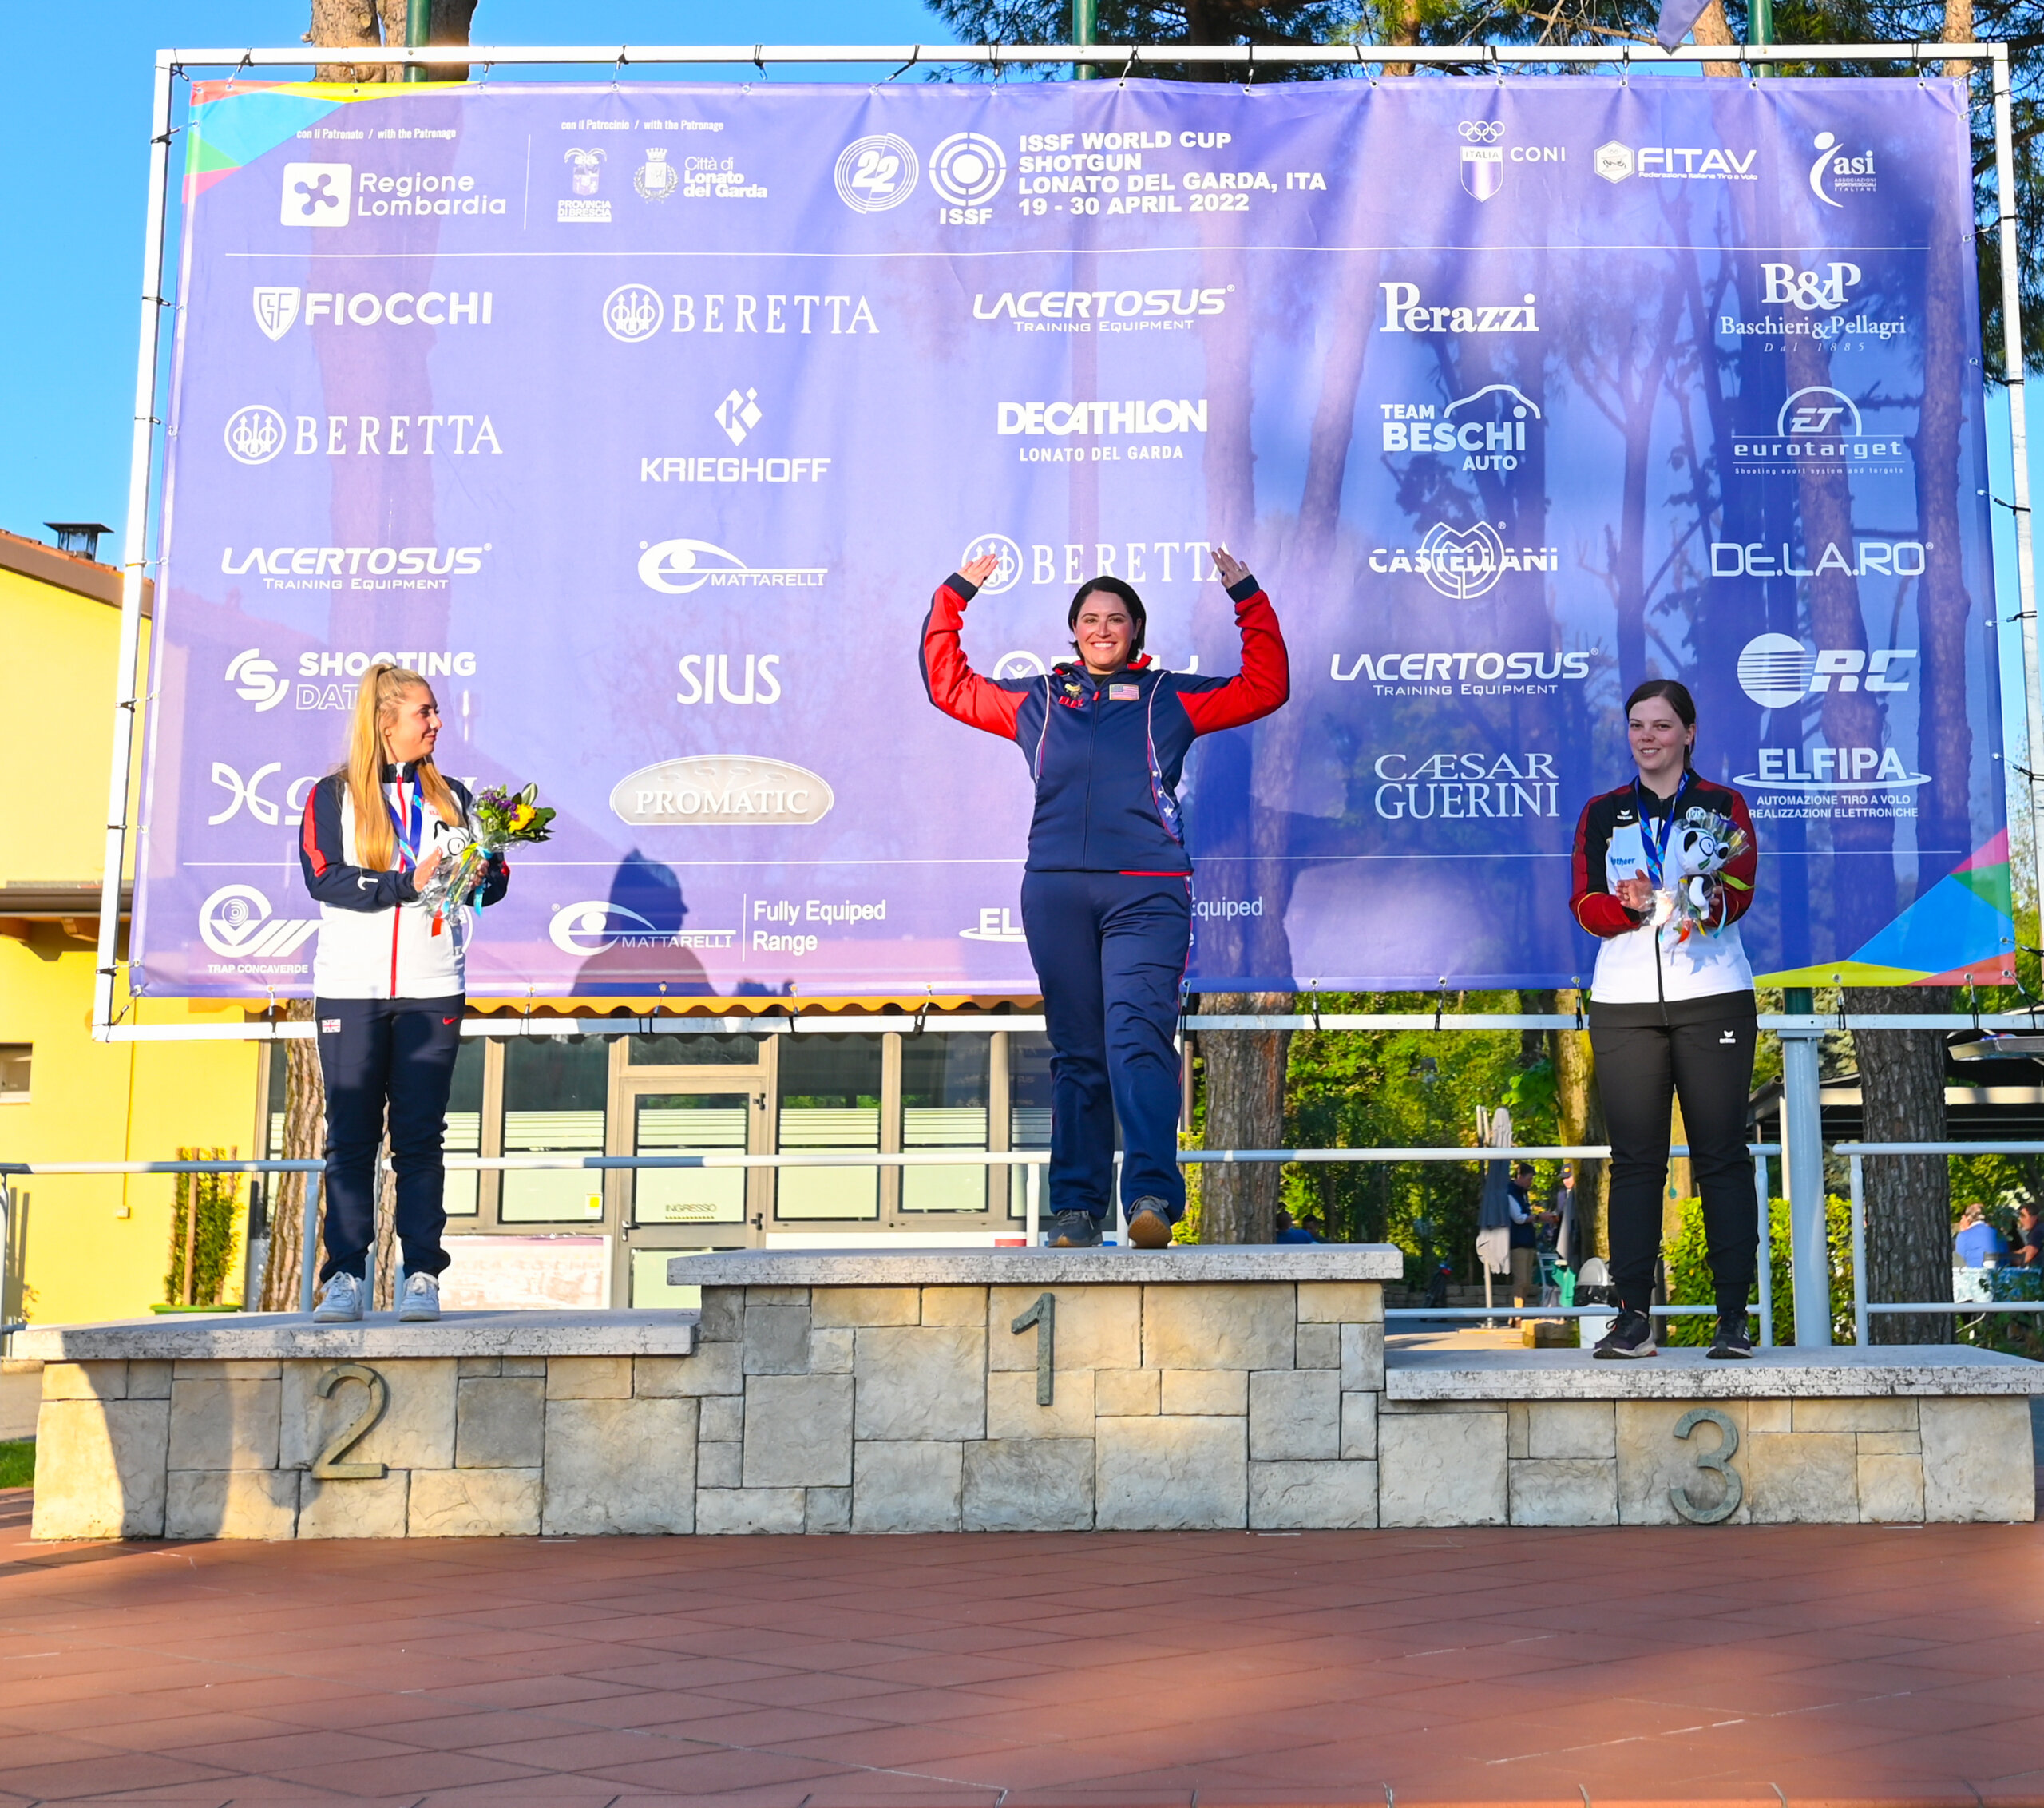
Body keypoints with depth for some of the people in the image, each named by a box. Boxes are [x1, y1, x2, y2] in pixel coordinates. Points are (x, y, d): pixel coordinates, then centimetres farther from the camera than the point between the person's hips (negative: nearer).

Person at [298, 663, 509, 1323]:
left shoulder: (451, 796, 15)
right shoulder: (333, 795, 7)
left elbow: (492, 883, 10)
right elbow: (324, 878, -8)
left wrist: (481, 870, -13)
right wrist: (409, 883, -16)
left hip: (432, 989, 1)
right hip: (350, 988, -1)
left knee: (419, 1136, 0)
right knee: (350, 1137, -1)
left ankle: (422, 1276, 1)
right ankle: (345, 1276, 2)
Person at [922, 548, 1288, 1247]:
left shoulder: (1171, 697, 16)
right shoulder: (1037, 698, 21)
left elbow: (1265, 686, 17)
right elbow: (947, 684, 29)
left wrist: (1248, 599, 14)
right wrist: (954, 596, 26)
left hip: (1147, 892, -2)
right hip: (1055, 892, 2)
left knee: (1138, 1034, -18)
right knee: (1076, 1052, 4)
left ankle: (1153, 1195, -25)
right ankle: (1076, 1205, 8)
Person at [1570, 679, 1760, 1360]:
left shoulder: (1723, 806, 10)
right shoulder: (1602, 813, 14)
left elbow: (1739, 892, -5)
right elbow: (1586, 904, 2)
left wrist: (1706, 901, -28)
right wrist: (1633, 905, -19)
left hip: (1712, 996, -1)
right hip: (1624, 999, 1)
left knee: (1721, 1154, -3)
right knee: (1634, 1157, -1)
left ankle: (1733, 1317, 0)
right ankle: (1633, 1317, 0)